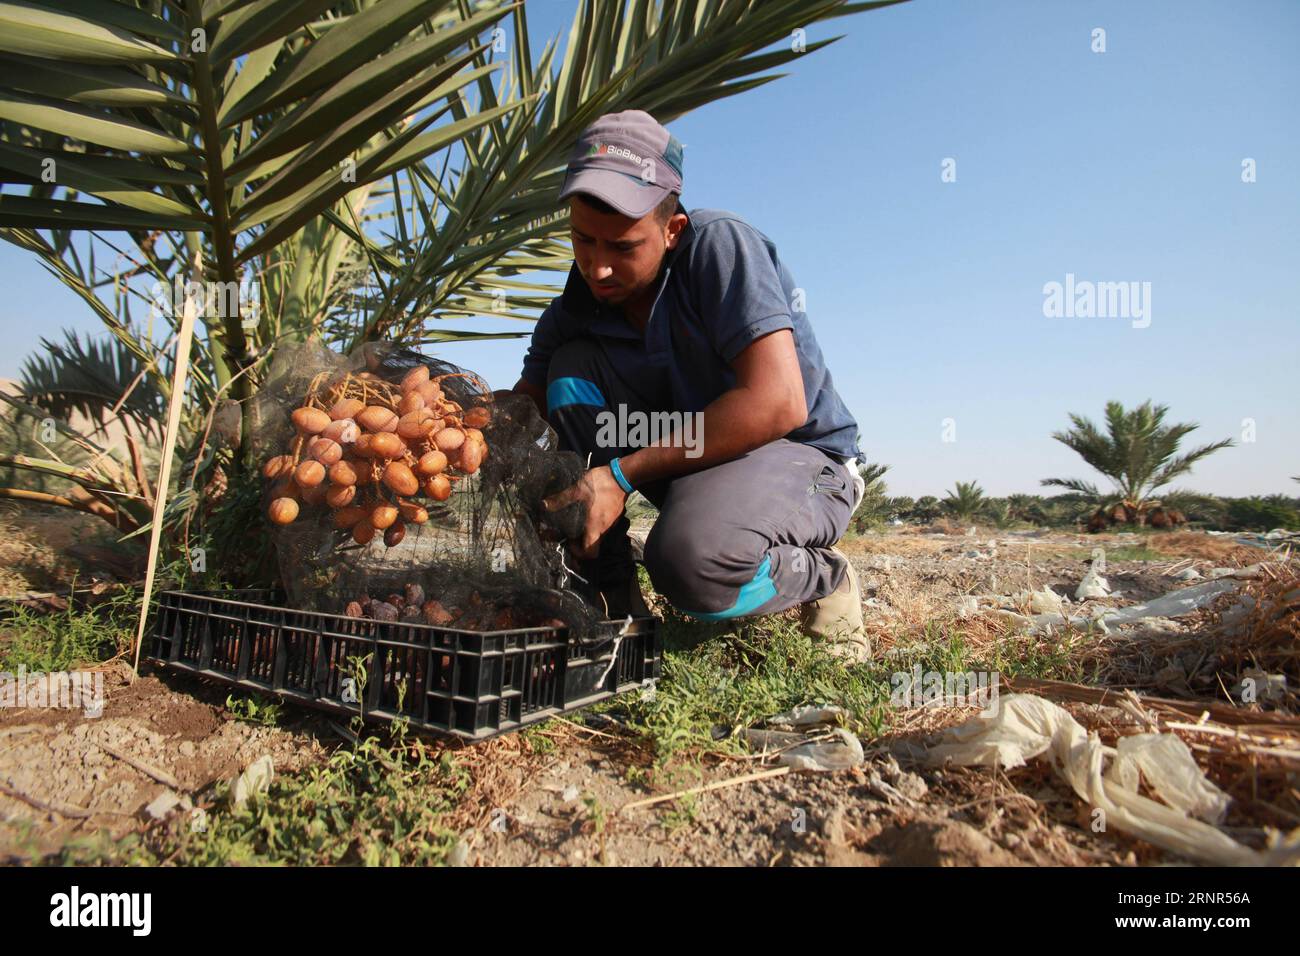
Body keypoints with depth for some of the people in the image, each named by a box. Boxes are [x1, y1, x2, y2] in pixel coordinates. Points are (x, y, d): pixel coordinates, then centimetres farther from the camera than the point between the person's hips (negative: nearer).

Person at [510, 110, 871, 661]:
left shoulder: (720, 245, -20)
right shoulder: (579, 302, -3)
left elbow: (778, 403, -31)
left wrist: (623, 475, -31)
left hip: (799, 456, -6)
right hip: (687, 459, 6)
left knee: (690, 558, -38)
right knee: (573, 366, -14)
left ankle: (821, 579, -1)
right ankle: (610, 595, -8)